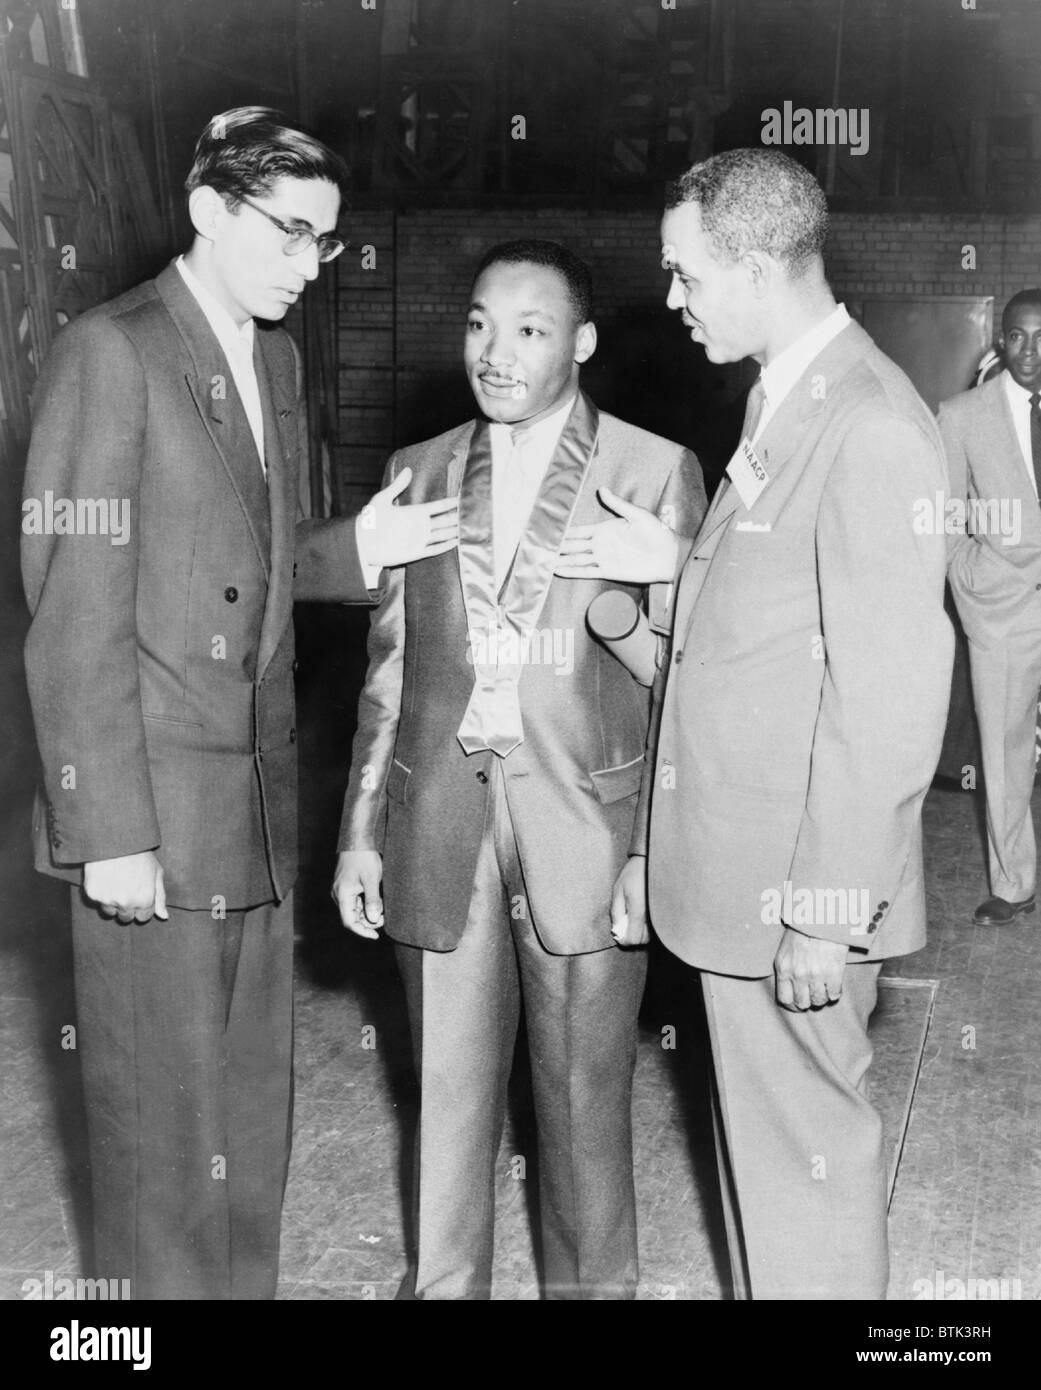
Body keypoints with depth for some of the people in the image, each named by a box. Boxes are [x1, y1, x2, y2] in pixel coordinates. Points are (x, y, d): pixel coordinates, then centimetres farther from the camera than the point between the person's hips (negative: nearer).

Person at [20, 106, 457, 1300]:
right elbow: (74, 613, -15)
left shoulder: (275, 356, 13)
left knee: (253, 1109, 16)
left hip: (259, 799, 7)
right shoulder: (110, 352, -11)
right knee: (163, 1114, 5)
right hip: (155, 807, -7)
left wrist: (350, 551, 1)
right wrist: (111, 832, -17)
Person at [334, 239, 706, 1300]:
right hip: (440, 825, 3)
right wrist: (361, 830, 9)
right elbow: (390, 666, 12)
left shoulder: (655, 470, -2)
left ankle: (593, 1282, 31)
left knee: (584, 1100, 9)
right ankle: (441, 1282, 32)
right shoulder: (419, 471, 9)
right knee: (446, 1090, 13)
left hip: (585, 823, -3)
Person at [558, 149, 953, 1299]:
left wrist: (831, 908, -19)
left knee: (804, 1146, 6)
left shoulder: (873, 429, -19)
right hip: (736, 858, 9)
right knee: (755, 1126, 21)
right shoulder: (782, 401, 12)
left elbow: (889, 691, -21)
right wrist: (680, 565, 5)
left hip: (799, 878, -9)